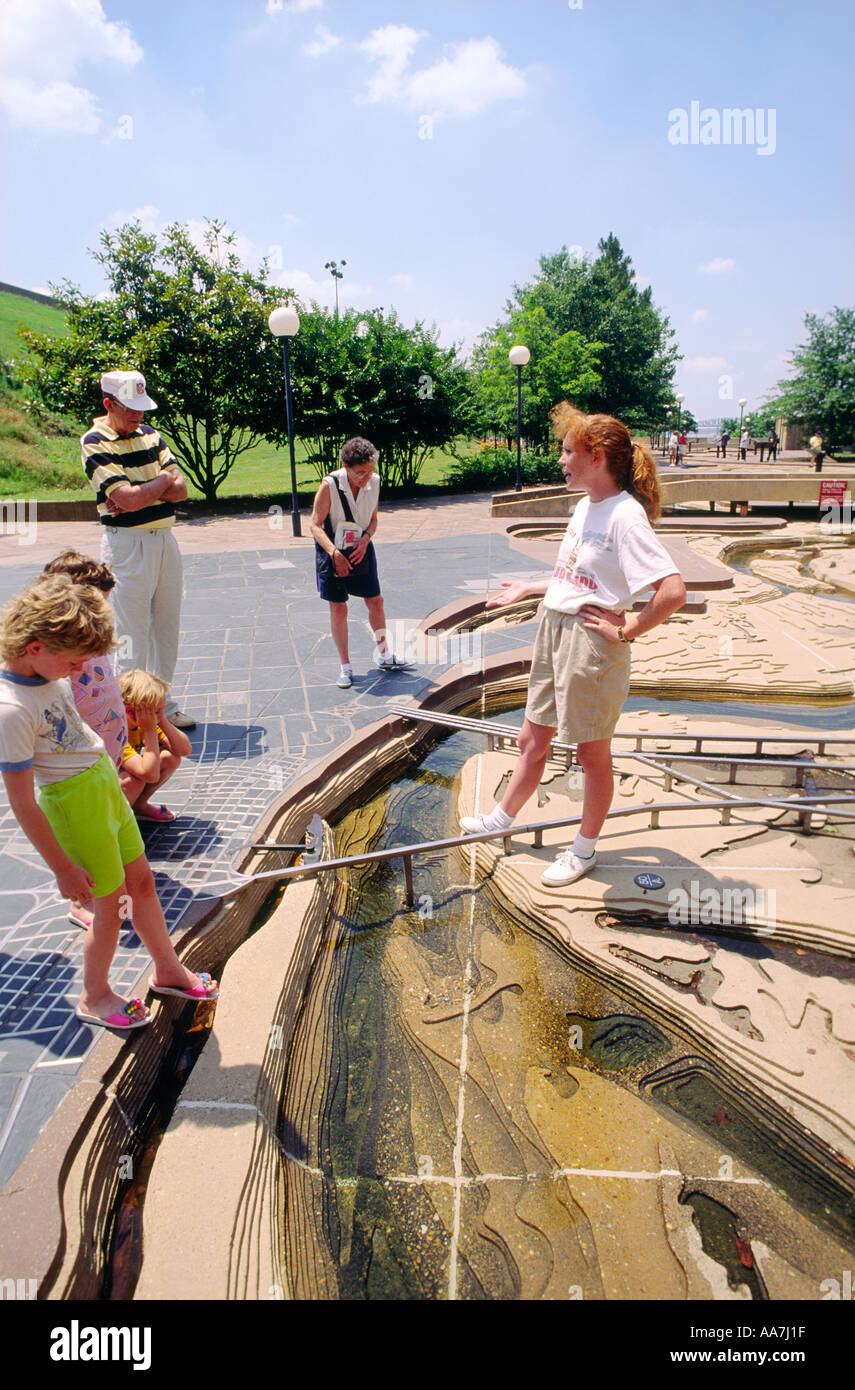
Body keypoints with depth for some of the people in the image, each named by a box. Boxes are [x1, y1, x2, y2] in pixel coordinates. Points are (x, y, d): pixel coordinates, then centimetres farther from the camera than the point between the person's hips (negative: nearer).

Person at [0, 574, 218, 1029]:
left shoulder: (49, 668, -5)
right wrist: (63, 869, -17)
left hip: (105, 779, 8)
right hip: (74, 800, -8)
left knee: (142, 881, 18)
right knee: (110, 904, 7)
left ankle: (168, 970, 38)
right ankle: (93, 997, 32)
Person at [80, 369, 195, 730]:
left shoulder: (150, 434, 12)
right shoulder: (95, 443, -8)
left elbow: (180, 489, 3)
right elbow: (128, 499, -20)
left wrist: (141, 492, -13)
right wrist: (162, 480, -3)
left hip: (165, 538, 7)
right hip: (127, 544, -7)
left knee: (167, 628, 12)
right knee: (132, 634, -3)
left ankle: (163, 704, 24)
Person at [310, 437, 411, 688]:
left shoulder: (374, 482, -7)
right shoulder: (329, 485, -21)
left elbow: (373, 518, 6)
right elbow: (316, 525, -19)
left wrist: (365, 539, -14)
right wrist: (334, 553, -31)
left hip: (361, 549, 4)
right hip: (332, 552, -4)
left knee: (375, 601, 9)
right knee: (338, 608, 0)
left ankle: (383, 655, 27)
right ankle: (345, 667, 11)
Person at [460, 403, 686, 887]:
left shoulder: (625, 515, -19)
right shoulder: (585, 506, 9)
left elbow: (674, 591, -28)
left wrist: (626, 631, -19)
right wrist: (530, 589, 25)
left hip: (592, 641, -8)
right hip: (554, 630, 9)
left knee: (593, 754, 10)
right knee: (533, 739, 21)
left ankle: (585, 850, 27)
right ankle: (502, 819, 39)